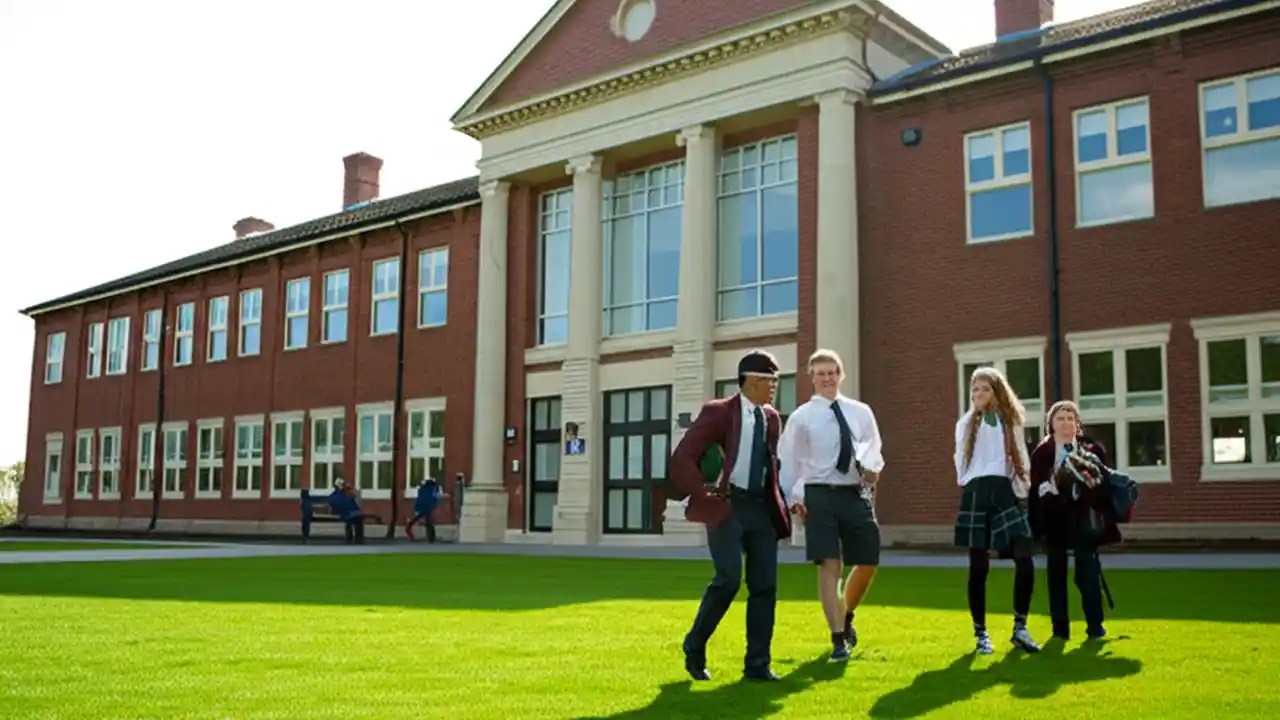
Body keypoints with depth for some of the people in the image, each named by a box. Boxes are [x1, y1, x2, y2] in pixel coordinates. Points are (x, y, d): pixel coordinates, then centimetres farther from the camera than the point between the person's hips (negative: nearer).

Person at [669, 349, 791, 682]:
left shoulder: (771, 417, 14)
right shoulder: (718, 412, -5)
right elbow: (682, 460, -8)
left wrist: (778, 500, 15)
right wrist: (704, 497, -11)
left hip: (763, 508, 6)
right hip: (727, 506, -6)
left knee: (765, 585, 1)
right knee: (729, 579, -16)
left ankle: (758, 664, 9)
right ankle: (694, 645, 6)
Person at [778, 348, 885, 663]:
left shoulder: (861, 412, 10)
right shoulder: (801, 417, 3)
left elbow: (873, 448, 5)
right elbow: (787, 461, 4)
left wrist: (872, 467, -17)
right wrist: (793, 498, -4)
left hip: (857, 494, 3)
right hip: (820, 496, -3)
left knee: (866, 564, 9)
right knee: (829, 566, -6)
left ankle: (846, 616, 37)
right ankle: (838, 639, 0)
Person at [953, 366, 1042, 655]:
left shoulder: (1011, 421, 13)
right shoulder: (966, 423, 10)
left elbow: (1021, 457, 11)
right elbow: (961, 459, 12)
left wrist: (1023, 488, 2)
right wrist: (967, 484, 4)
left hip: (1006, 491, 1)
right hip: (977, 493, -1)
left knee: (1024, 559, -13)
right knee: (978, 566, 1)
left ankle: (1020, 629, -1)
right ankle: (981, 633, 11)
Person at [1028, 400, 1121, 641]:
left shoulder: (1092, 449, 6)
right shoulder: (1041, 453, 2)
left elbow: (1105, 483, 2)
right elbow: (1035, 488, -3)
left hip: (1084, 520, 0)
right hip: (1055, 520, 0)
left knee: (1088, 573, 0)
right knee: (1056, 574, 5)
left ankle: (1095, 626, 10)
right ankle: (1060, 628, 12)